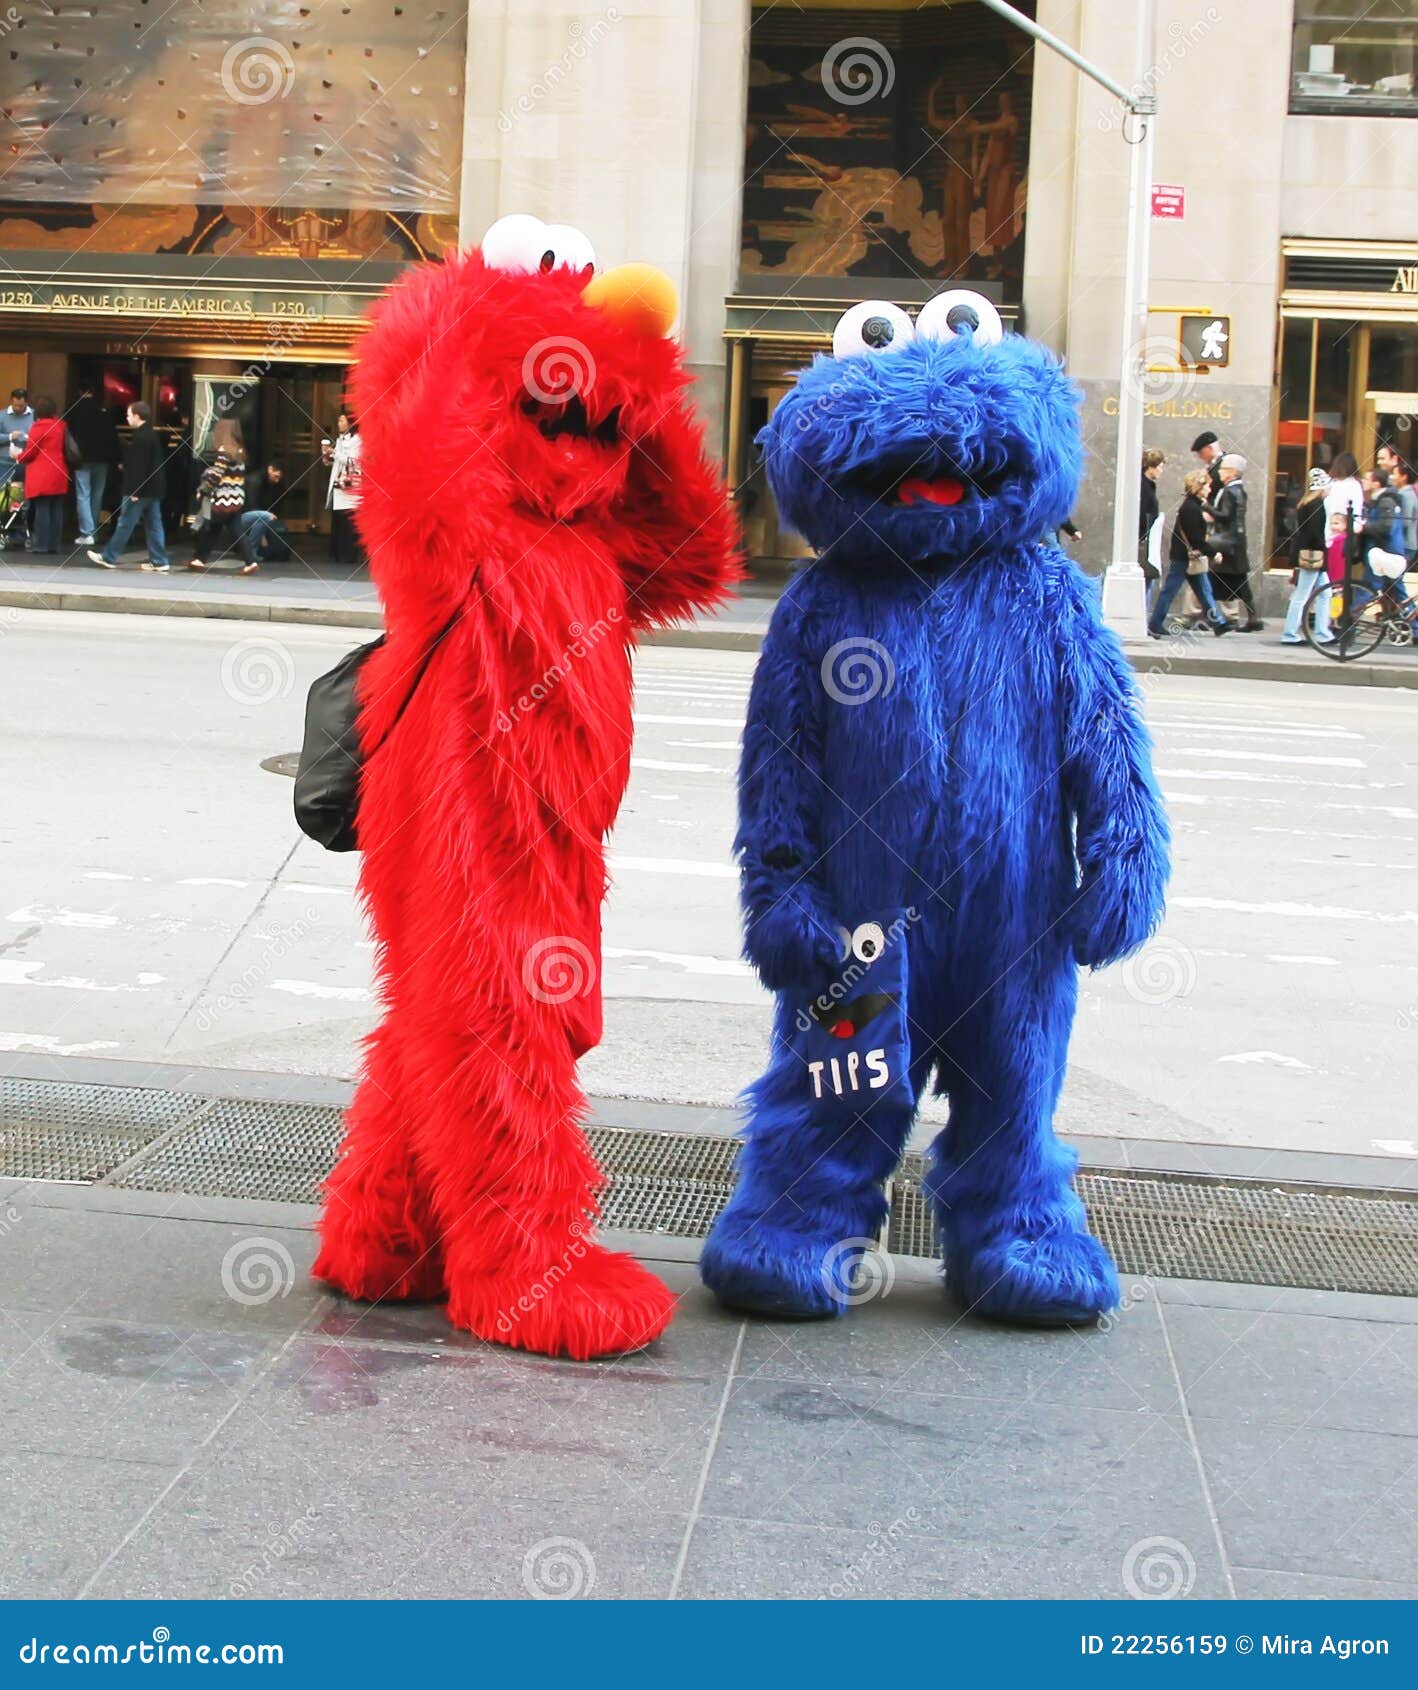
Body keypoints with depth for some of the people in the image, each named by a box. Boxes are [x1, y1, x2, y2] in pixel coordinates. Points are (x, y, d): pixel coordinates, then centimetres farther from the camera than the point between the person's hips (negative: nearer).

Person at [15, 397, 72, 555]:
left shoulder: (39, 426, -11)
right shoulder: (60, 425, 7)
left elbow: (30, 452, -9)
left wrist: (19, 457, 12)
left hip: (41, 475, -6)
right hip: (59, 475, 6)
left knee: (41, 509, -3)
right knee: (56, 510, 7)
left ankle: (42, 545, -3)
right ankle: (55, 544, 8)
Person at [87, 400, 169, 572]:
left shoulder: (140, 437, -17)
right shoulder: (152, 434, 14)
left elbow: (139, 466, -22)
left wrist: (134, 490, -22)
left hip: (140, 489, -9)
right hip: (154, 488, 9)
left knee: (125, 524, -1)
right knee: (153, 525, 8)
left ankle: (109, 557, 7)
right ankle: (159, 561, 7)